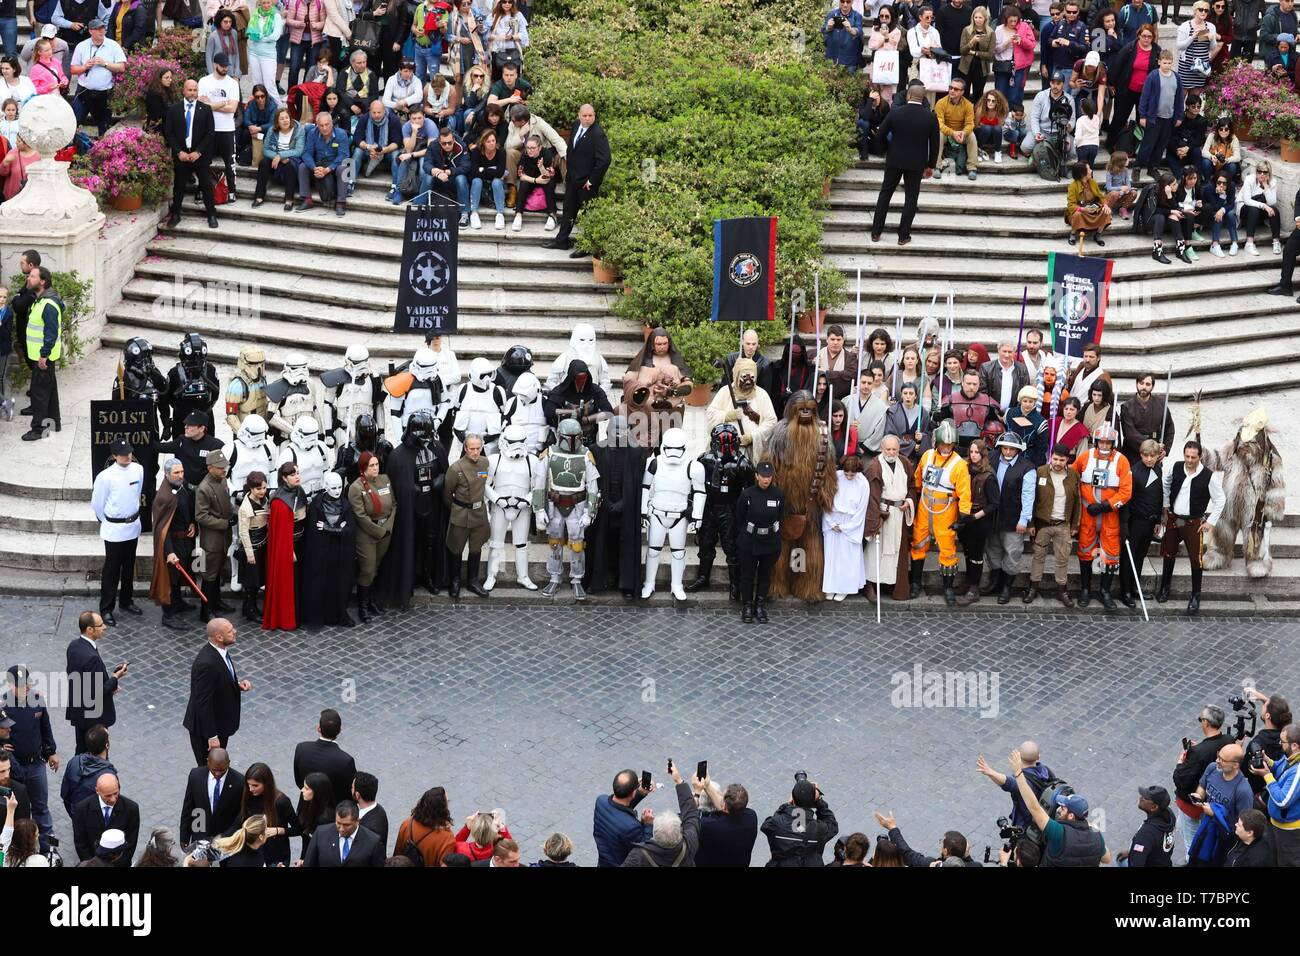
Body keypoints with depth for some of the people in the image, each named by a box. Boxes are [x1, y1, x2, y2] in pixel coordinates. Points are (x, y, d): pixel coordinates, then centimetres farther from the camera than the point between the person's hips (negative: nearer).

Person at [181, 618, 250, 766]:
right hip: (206, 726, -9)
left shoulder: (220, 650, -2)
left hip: (221, 720, 9)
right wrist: (211, 736, -23)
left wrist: (238, 685, -5)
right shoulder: (206, 663, -31)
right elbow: (203, 703, -26)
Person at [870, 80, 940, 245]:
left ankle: (876, 233, 14)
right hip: (917, 163, 0)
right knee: (911, 198, 9)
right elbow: (935, 144, -4)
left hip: (895, 160, 0)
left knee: (885, 194, 13)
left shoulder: (895, 113, -13)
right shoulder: (930, 117, -11)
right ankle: (904, 235, 10)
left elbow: (881, 134, -3)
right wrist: (931, 165, 9)